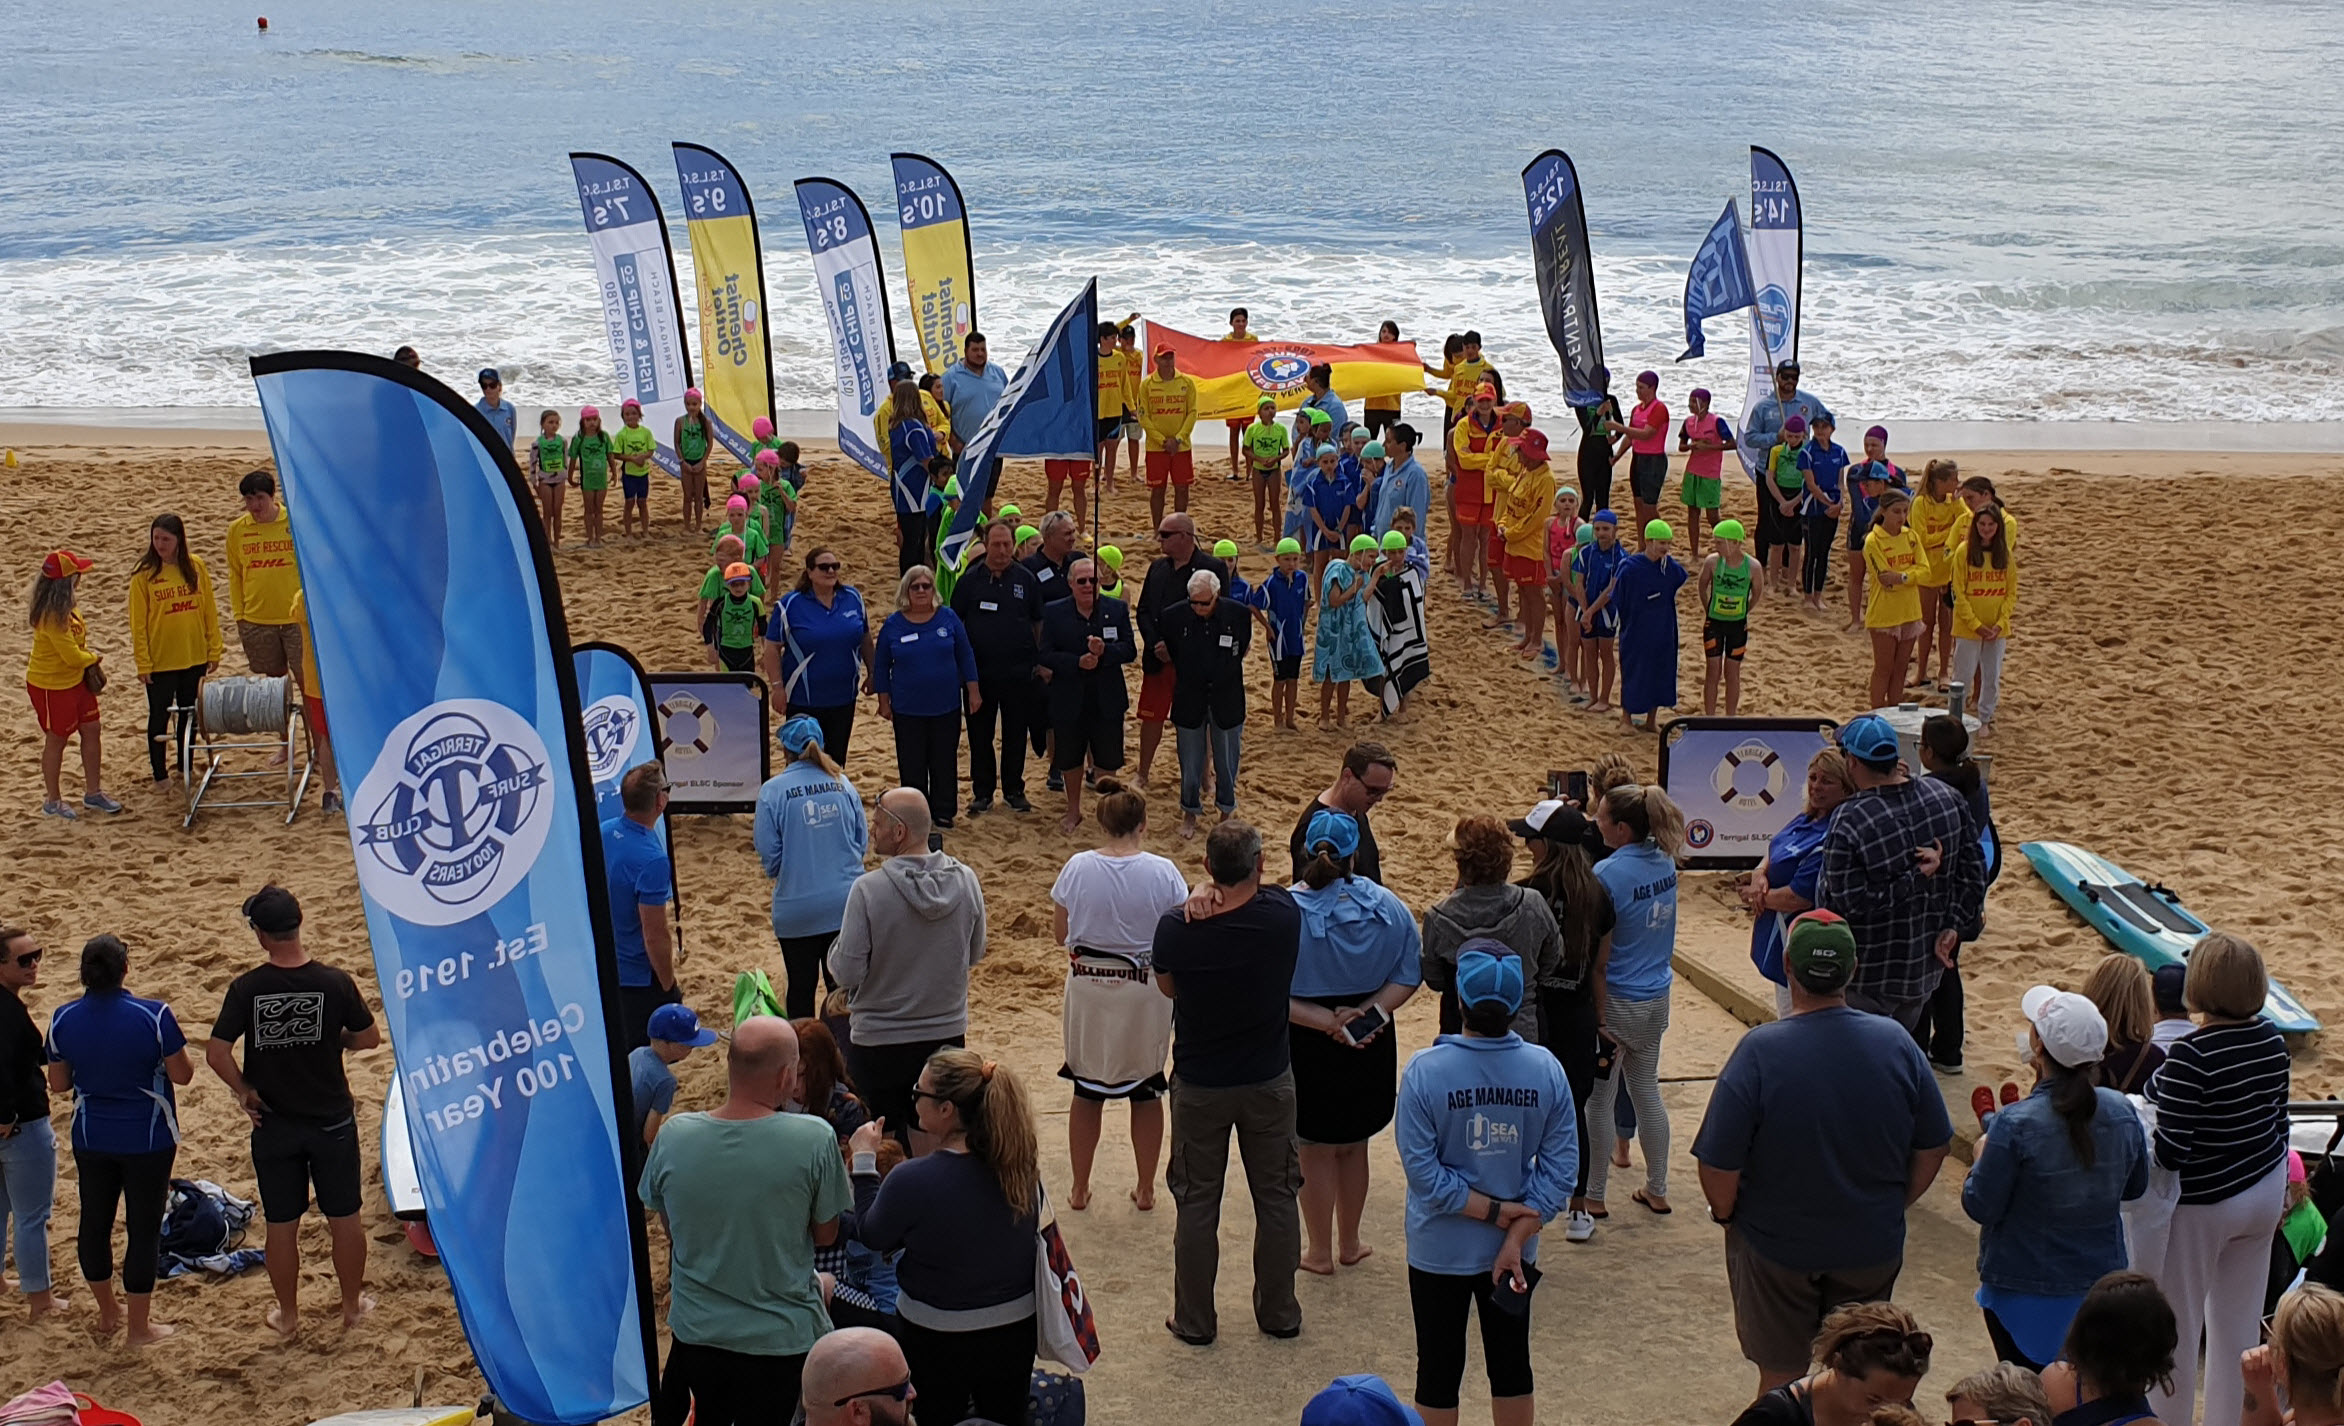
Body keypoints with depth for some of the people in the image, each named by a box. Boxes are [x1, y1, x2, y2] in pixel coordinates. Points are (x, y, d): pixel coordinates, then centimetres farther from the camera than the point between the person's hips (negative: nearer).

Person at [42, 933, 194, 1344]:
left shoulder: (63, 1019, -9)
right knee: (143, 1229, 8)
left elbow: (58, 1083, 1)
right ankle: (139, 1326, 18)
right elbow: (182, 1074, -12)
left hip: (91, 1139, 3)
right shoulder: (154, 1016, -20)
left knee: (94, 1222, 20)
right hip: (147, 1140, -3)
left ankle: (107, 1312, 35)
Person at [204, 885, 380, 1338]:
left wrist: (244, 1091, -3)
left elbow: (216, 1053, -18)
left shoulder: (246, 988, -14)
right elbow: (369, 1037, -3)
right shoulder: (335, 982, -14)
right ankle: (353, 1304, 30)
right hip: (332, 1121, 0)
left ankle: (287, 1315, 27)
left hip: (274, 1125, 0)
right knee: (344, 1218, 16)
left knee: (281, 1225, 14)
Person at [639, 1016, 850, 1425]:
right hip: (781, 1340, -2)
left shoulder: (672, 1136, -12)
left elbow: (670, 1225, 4)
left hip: (696, 1331, 2)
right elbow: (826, 1235, -6)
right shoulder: (815, 1139, -20)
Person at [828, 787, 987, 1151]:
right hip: (947, 1035, 4)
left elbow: (847, 974, -17)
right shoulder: (966, 881, -8)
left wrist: (836, 948, 3)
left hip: (879, 1043, -4)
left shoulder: (868, 889, -21)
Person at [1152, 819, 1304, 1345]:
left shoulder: (1176, 929, -21)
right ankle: (1279, 1313, 29)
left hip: (1199, 1087, -1)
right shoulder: (1284, 916, -18)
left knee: (1197, 1204, 13)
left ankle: (1194, 1321, 23)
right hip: (1269, 1082, 1)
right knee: (1276, 1198, 17)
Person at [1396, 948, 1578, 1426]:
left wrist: (1495, 1212, -12)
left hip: (1439, 1250, -2)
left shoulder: (1425, 1071, -21)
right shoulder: (1545, 1069, -13)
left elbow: (1423, 1171, -20)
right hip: (1512, 1248, 2)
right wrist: (1516, 1236, -11)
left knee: (1439, 1370, 14)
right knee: (1511, 1363, 19)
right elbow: (1560, 1167, -12)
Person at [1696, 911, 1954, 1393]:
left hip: (1777, 1247, -3)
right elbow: (1933, 1149, -2)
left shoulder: (1760, 1051, -24)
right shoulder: (1897, 1044, -13)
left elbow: (1719, 1166, -21)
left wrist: (1725, 1212, 0)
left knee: (1782, 1376, 17)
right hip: (1872, 1247, 3)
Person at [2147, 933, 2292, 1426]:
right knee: (2238, 1323, 17)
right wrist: (2276, 1188, 20)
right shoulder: (2272, 1040, -5)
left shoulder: (2189, 1055, -27)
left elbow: (2171, 1150, -26)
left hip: (2201, 1205, -7)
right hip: (2263, 1195, 7)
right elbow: (2279, 1121, 8)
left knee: (2176, 1328, 8)